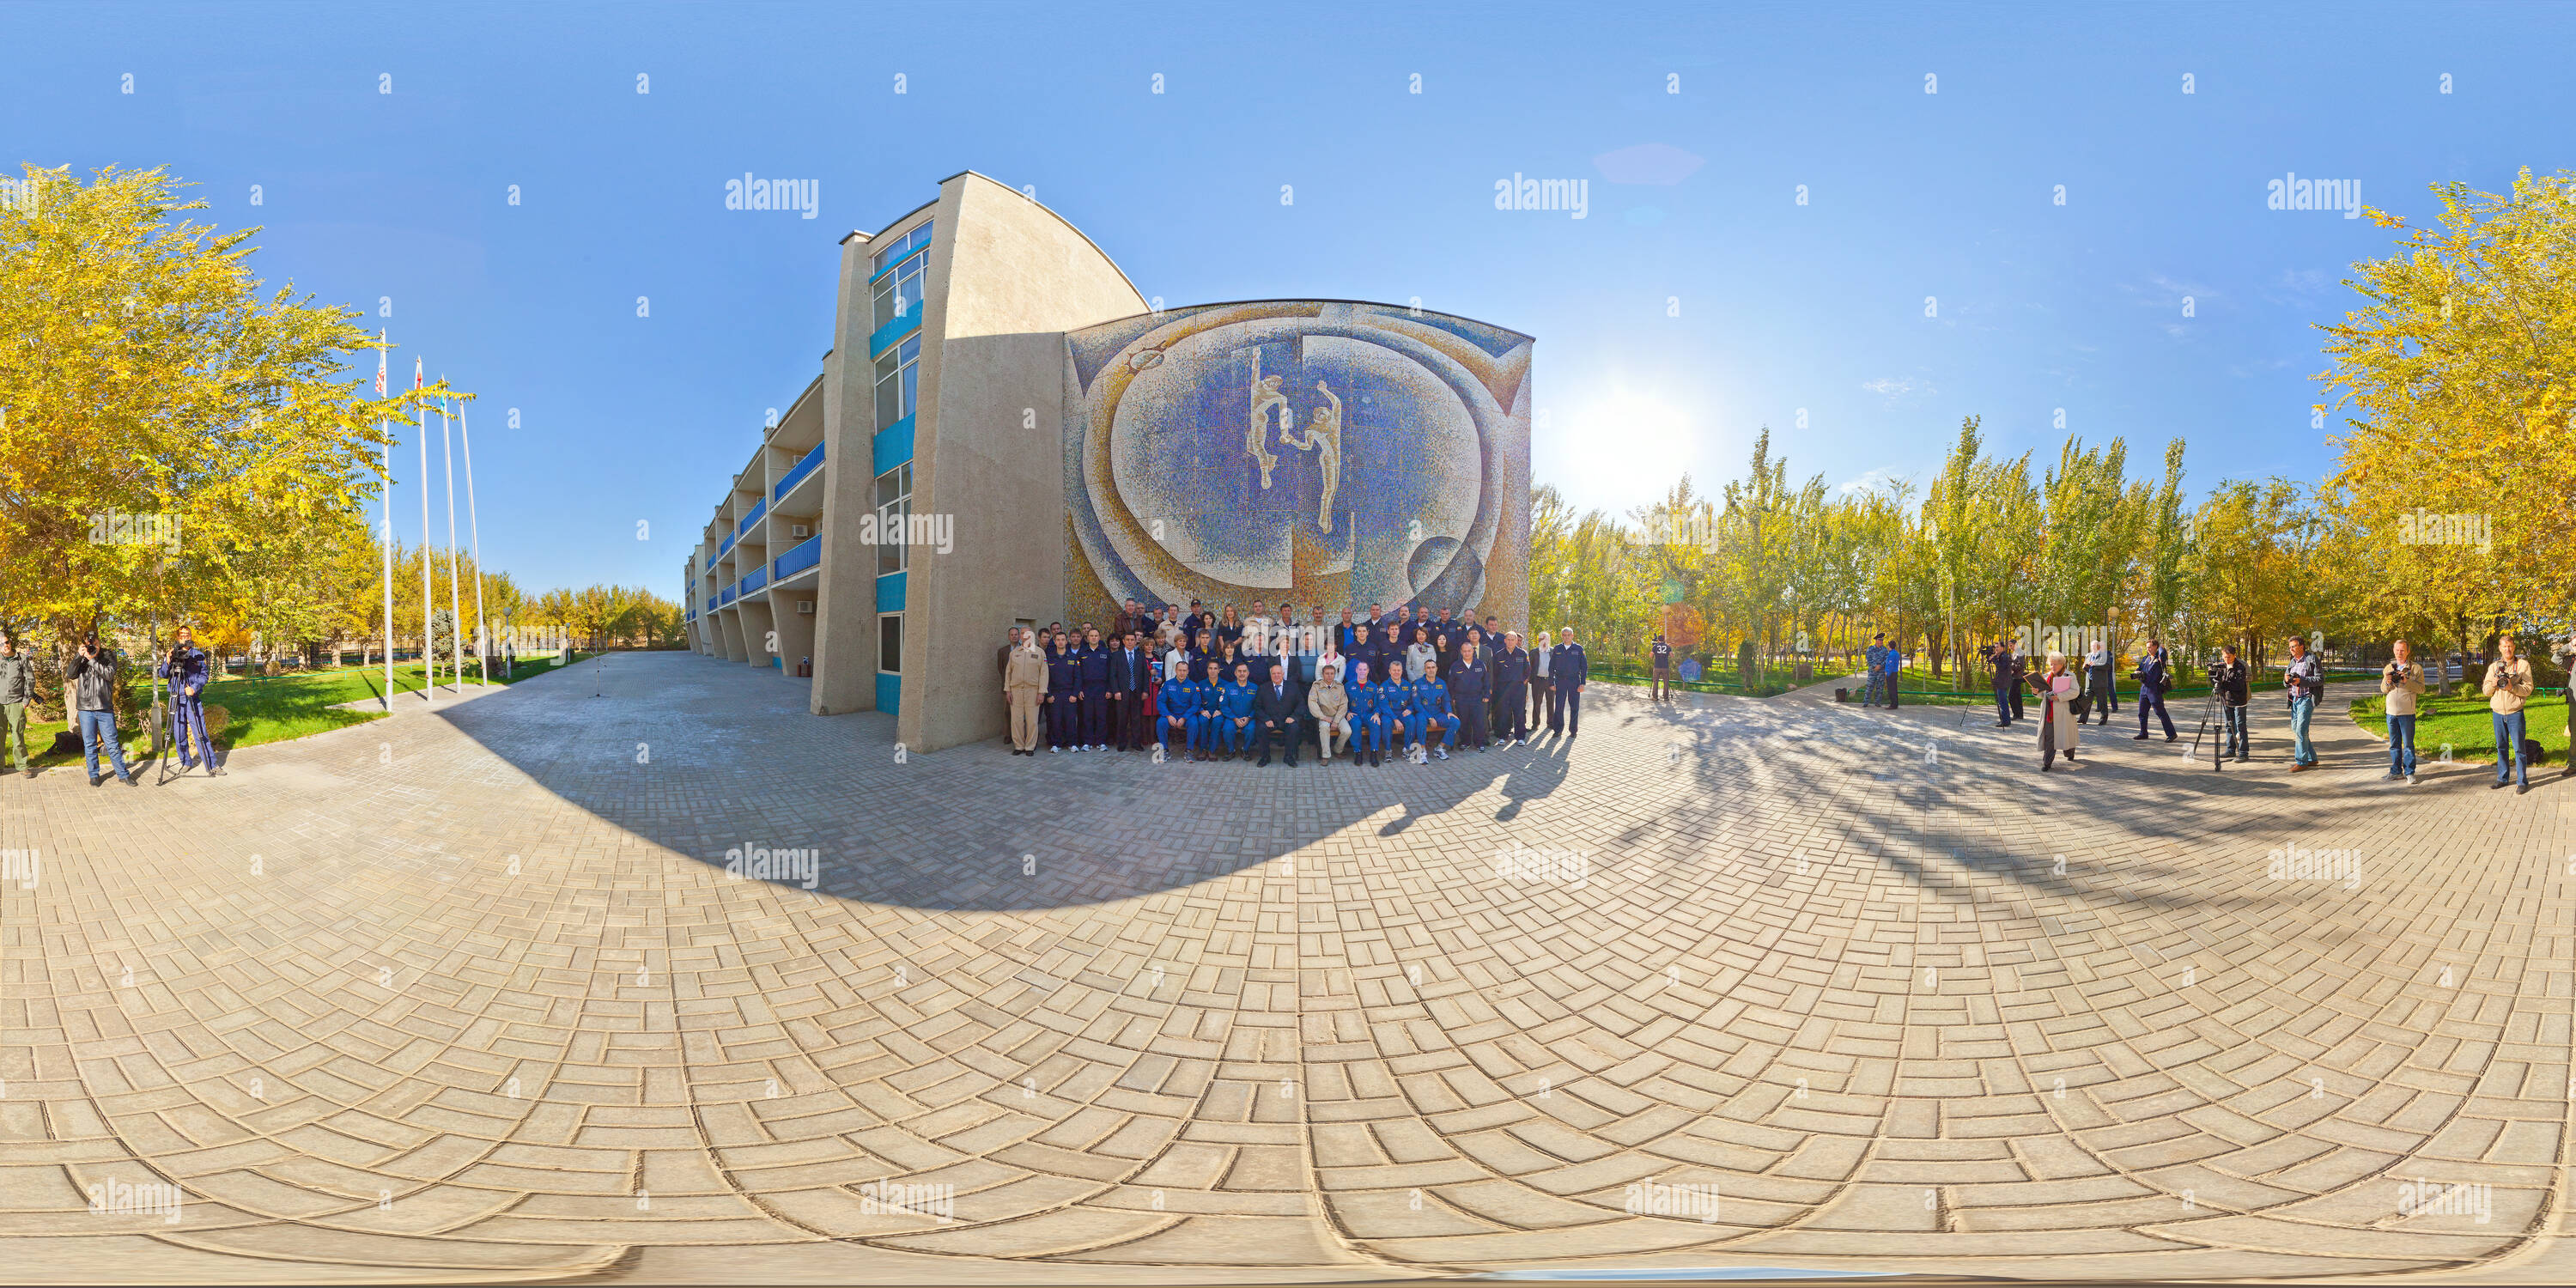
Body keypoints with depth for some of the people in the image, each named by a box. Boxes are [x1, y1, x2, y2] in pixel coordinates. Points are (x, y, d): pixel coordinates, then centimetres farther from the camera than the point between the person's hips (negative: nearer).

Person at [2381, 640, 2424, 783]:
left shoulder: (2416, 668, 1)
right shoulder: (2388, 668, 12)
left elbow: (2421, 689, -7)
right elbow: (2383, 690, 10)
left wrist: (2407, 681, -21)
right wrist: (2387, 682, -11)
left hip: (2407, 712, -4)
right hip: (2391, 711, 4)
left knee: (2408, 744, -2)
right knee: (2394, 744, 9)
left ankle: (2409, 773, 4)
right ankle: (2396, 772, 15)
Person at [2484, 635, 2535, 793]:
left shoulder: (2523, 665, 2)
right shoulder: (2493, 667, 11)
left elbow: (2528, 689, -5)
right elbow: (2486, 691, 11)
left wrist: (2512, 687, -20)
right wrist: (2493, 684, -9)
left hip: (2515, 713, -3)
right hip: (2497, 712, 3)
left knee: (2518, 748, -4)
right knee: (2501, 747, 9)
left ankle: (2522, 781, 1)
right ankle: (2503, 778, 18)